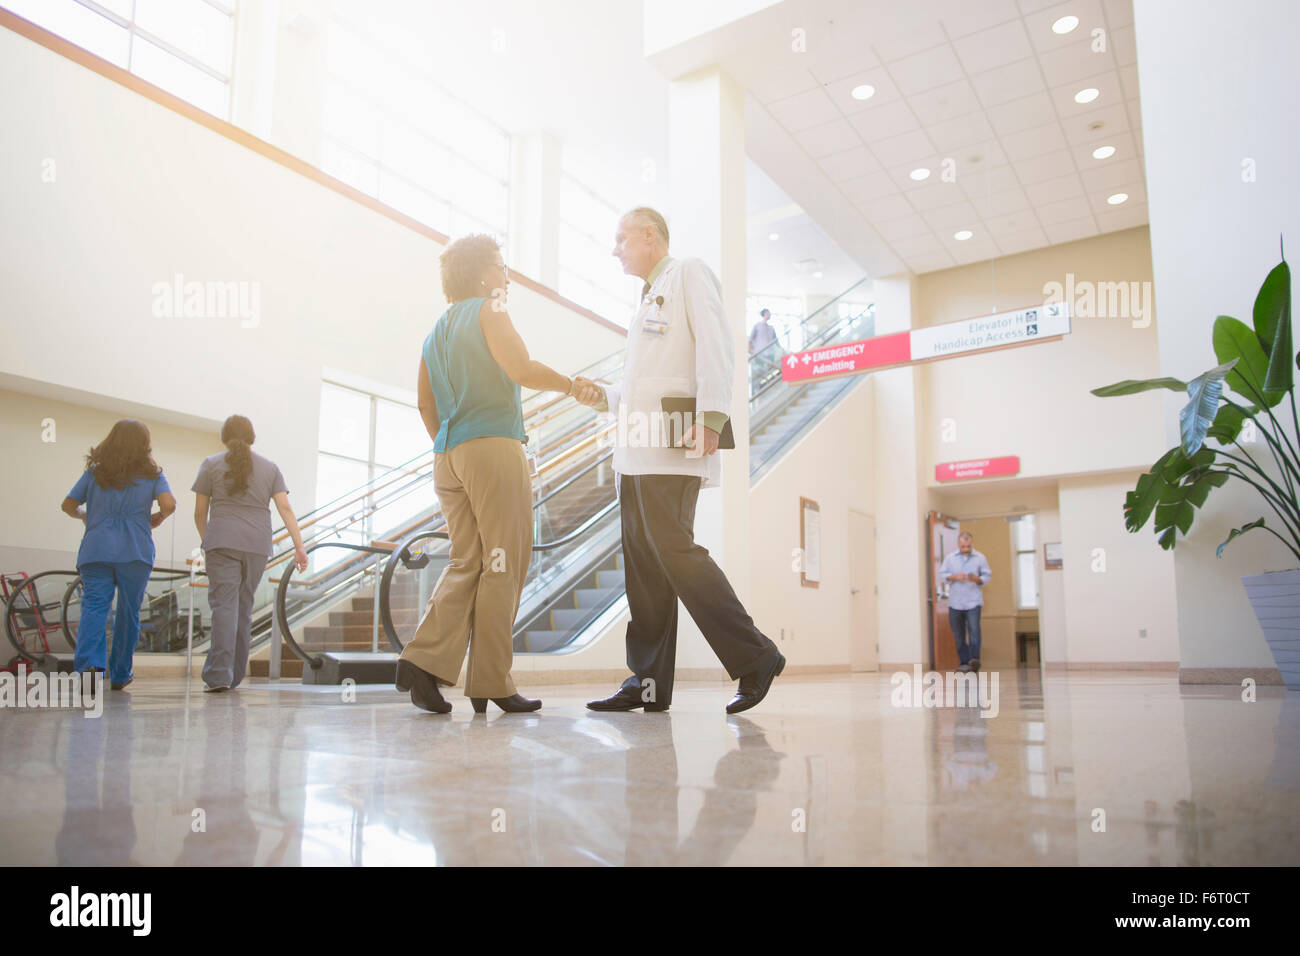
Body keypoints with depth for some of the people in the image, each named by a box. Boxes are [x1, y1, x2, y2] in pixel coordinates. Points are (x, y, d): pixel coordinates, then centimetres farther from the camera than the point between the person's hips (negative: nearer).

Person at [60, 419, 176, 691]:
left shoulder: (95, 472, 11)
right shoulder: (151, 473, 6)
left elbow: (69, 505, 12)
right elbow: (168, 503, -10)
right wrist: (159, 517, 11)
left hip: (95, 550, 1)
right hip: (135, 551, -1)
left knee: (93, 607, -6)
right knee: (129, 611, 9)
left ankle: (89, 662, -30)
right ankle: (119, 674, 16)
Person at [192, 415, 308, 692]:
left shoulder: (211, 464, 6)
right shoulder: (270, 468, 11)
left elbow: (200, 513, 8)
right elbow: (285, 509, 2)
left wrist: (206, 541, 24)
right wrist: (299, 547, -1)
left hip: (222, 543, -3)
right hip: (258, 545, 3)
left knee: (224, 605, -9)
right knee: (244, 607, 10)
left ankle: (218, 675, -20)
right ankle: (234, 676, 14)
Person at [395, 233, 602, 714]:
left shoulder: (437, 329, 23)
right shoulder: (488, 311, 0)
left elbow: (426, 404, 22)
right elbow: (521, 369, -15)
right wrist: (571, 384, -2)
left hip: (448, 457, 8)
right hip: (493, 445, -8)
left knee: (466, 563, 8)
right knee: (503, 565, -4)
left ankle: (424, 660, -7)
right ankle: (491, 683, -2)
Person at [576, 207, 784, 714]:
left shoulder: (689, 274, 4)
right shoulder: (649, 298, 29)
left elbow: (715, 345, -11)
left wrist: (711, 417, -23)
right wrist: (604, 398, 16)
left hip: (672, 446, -9)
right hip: (637, 450, 9)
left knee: (671, 548, -16)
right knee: (642, 559, 3)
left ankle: (754, 657, -8)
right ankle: (649, 683, 5)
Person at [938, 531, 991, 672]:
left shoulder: (980, 558, 4)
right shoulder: (950, 557, 7)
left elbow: (986, 576, 6)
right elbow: (942, 575, 5)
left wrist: (977, 579, -15)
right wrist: (954, 577, -12)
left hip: (973, 602, -2)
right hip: (955, 602, 2)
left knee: (974, 629, -16)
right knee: (958, 634, 5)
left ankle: (974, 659, -16)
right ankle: (964, 661, 12)